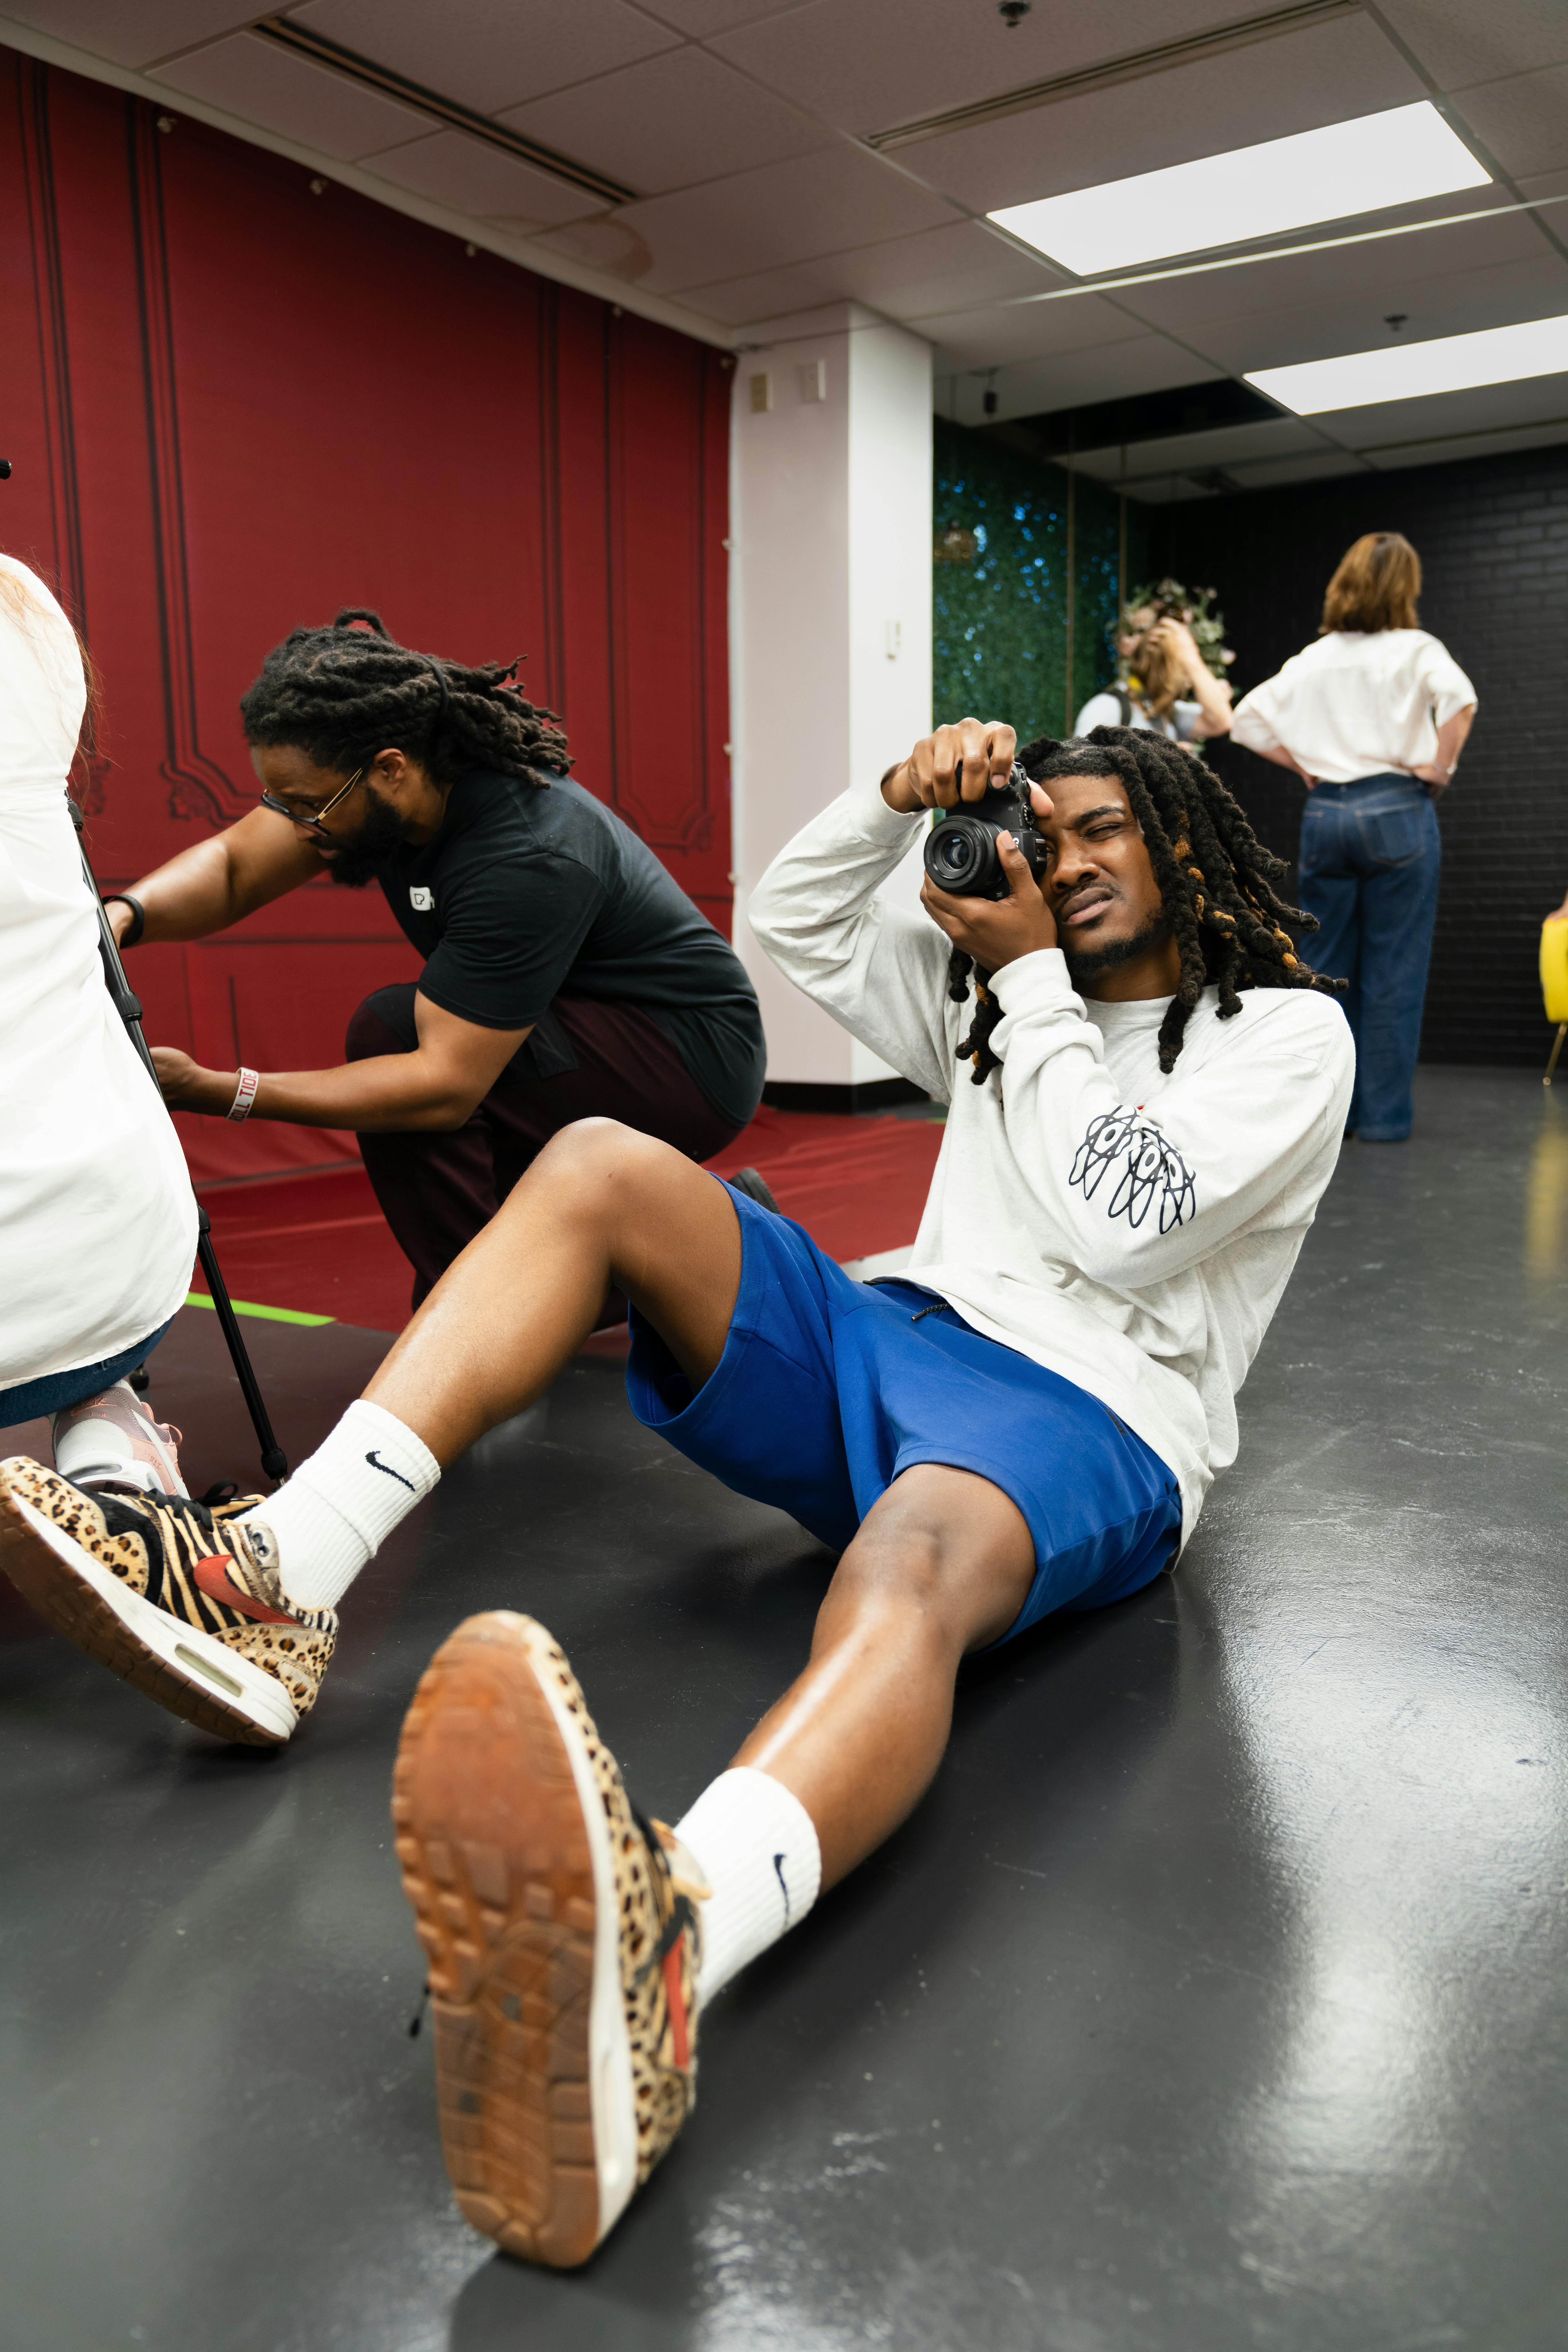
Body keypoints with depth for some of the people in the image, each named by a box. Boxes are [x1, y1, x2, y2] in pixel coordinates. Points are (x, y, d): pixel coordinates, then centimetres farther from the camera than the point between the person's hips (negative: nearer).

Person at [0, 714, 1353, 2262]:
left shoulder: (1287, 1032, 6)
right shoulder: (993, 992, 26)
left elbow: (1117, 1230, -10)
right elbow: (793, 925, 26)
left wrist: (1034, 981, -1)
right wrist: (901, 798, 9)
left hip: (1089, 1419, -6)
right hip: (898, 1341, 6)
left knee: (913, 1564, -43)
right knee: (600, 1166, -15)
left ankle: (657, 1951, -77)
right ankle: (273, 1573, -30)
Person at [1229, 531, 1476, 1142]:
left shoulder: (1313, 659, 11)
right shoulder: (1416, 650, -1)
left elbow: (1247, 719, 10)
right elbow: (1458, 698, -20)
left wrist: (1305, 765, 13)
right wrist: (1439, 767, -8)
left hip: (1325, 814, 4)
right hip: (1397, 812, -4)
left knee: (1330, 970, 10)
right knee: (1393, 972, 1)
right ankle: (1384, 1114, 3)